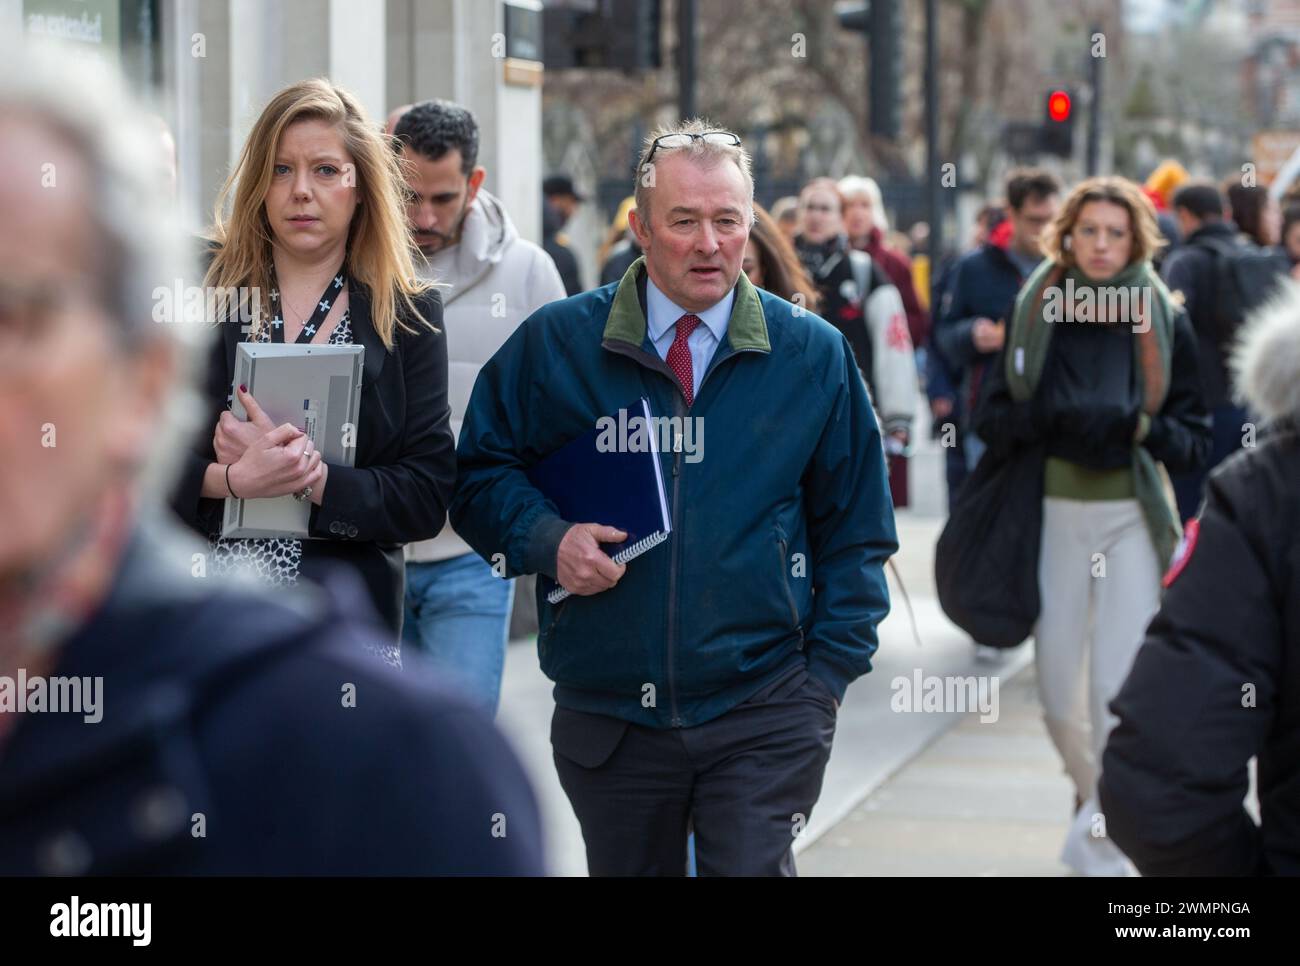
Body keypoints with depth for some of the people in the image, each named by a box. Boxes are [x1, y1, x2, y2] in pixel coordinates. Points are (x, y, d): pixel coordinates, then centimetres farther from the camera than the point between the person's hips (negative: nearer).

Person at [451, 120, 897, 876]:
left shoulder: (813, 354, 2)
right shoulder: (557, 343, 0)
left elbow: (855, 529, 8)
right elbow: (481, 472, 8)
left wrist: (830, 669, 0)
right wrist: (546, 538, -12)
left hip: (763, 716, -1)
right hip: (606, 718, 1)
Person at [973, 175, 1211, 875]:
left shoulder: (1163, 318, 0)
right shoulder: (1035, 308, 2)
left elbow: (1196, 435, 1)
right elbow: (992, 417, 1)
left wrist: (1140, 428, -19)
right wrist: (1050, 420, -17)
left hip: (1133, 515, -2)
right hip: (1055, 511, 2)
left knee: (1120, 686, -10)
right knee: (1057, 689, 9)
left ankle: (1102, 834, 1)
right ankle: (1094, 795, 36)